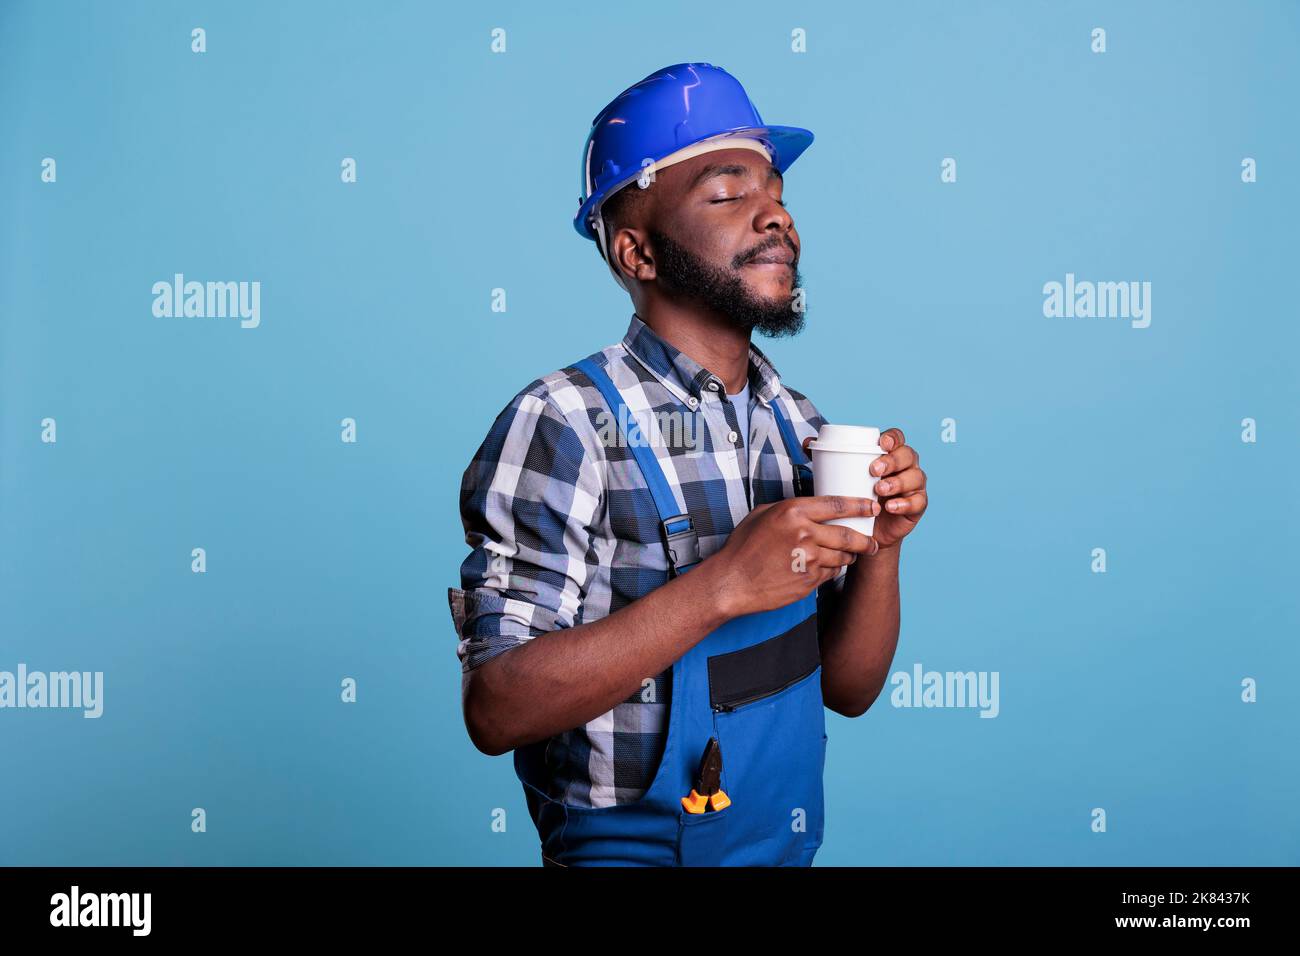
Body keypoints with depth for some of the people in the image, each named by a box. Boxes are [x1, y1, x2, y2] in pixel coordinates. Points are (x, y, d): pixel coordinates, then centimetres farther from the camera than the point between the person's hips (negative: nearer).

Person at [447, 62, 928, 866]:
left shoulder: (800, 424, -2)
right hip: (629, 849, -6)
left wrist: (879, 545, -16)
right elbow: (497, 709, -24)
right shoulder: (563, 426, -18)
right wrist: (721, 587, -30)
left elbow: (848, 689, 1)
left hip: (792, 843, 6)